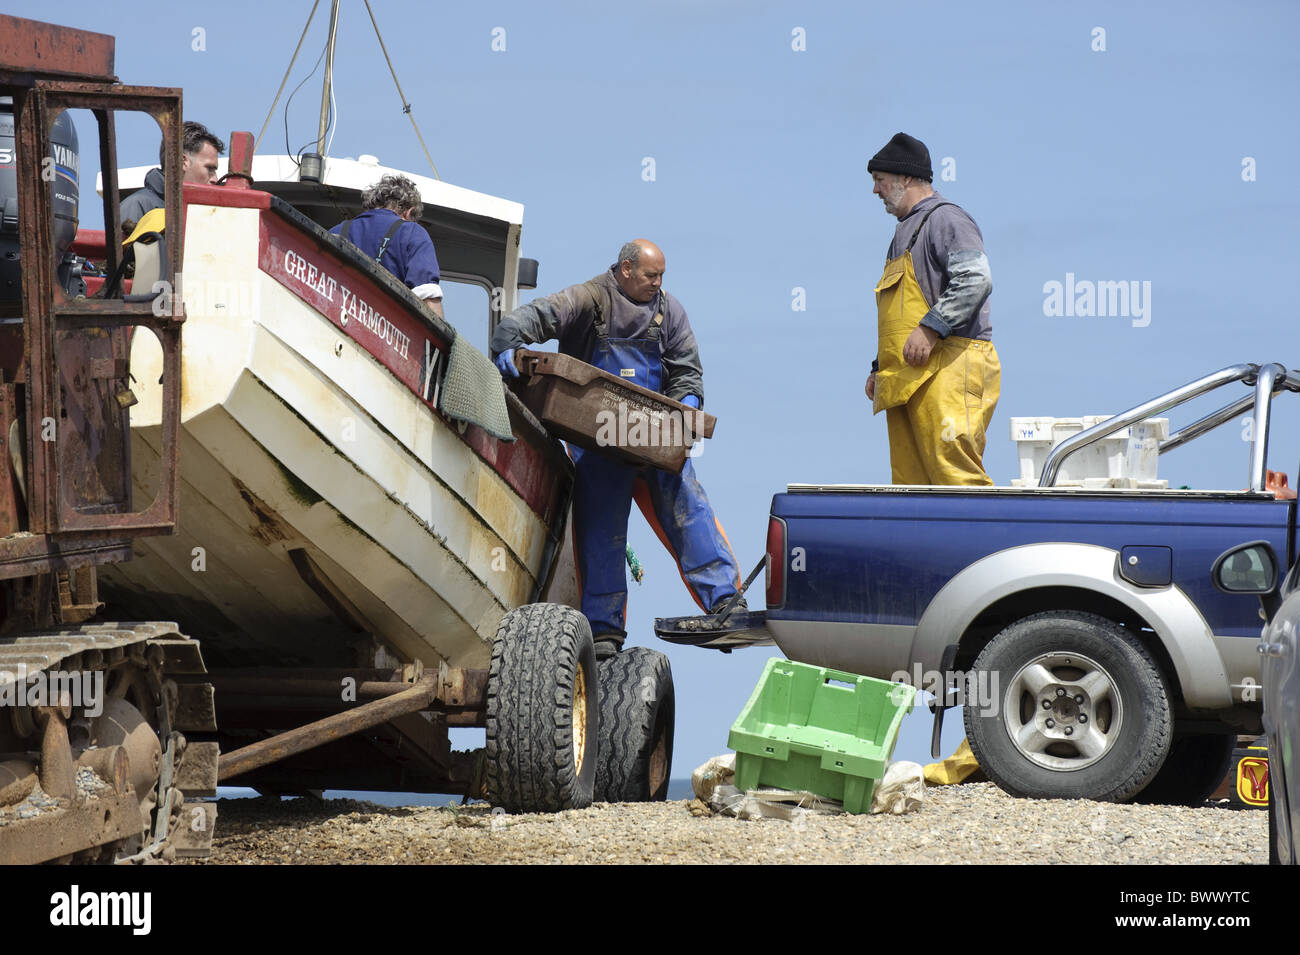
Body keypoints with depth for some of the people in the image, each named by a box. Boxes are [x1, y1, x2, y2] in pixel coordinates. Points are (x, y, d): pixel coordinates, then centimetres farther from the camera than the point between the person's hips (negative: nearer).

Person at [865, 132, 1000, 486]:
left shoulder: (944, 218, -3)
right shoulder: (905, 231, 27)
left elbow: (976, 279, -18)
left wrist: (930, 328, -22)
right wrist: (880, 369, 25)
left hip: (947, 371, -10)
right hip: (907, 379, 10)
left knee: (952, 471, -19)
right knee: (910, 481, 3)